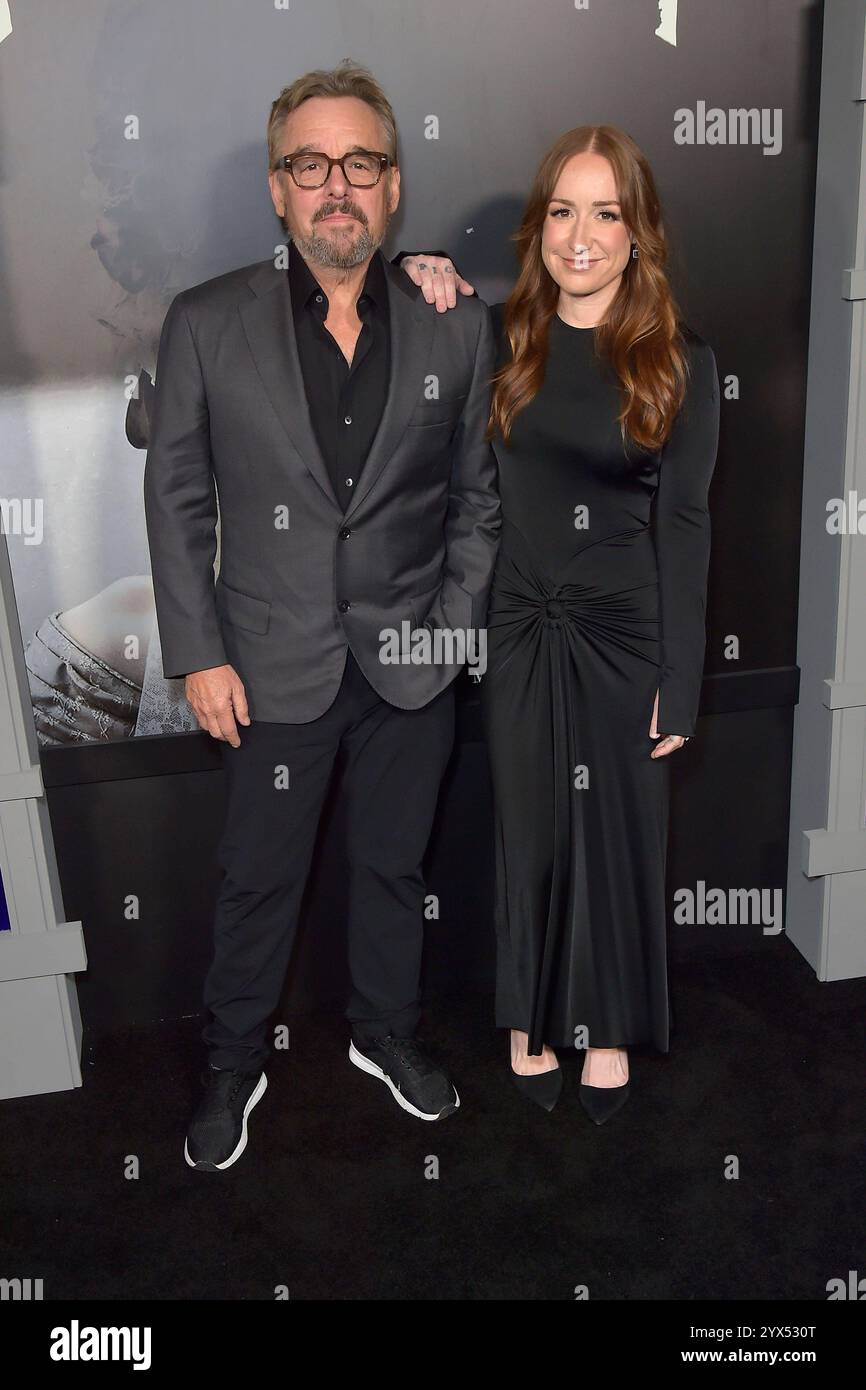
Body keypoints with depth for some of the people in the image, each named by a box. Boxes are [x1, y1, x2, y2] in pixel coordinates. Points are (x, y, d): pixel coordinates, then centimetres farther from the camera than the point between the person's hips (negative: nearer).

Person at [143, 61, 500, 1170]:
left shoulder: (458, 327, -1)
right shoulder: (205, 324, -5)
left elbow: (477, 496, 5)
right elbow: (177, 498, -2)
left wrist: (456, 624, -3)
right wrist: (198, 654, -6)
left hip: (412, 667, 2)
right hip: (277, 666, -1)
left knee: (393, 868, 18)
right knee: (258, 880, 13)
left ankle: (386, 1031, 42)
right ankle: (233, 1062, 35)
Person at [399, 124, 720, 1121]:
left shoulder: (679, 362, -6)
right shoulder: (500, 338, 1)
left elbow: (684, 528, -6)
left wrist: (678, 687, -8)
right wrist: (425, 278, -3)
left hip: (627, 634, -2)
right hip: (520, 628, 2)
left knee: (617, 833, 11)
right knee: (528, 831, 12)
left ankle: (606, 1029, 33)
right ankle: (530, 1021, 33)